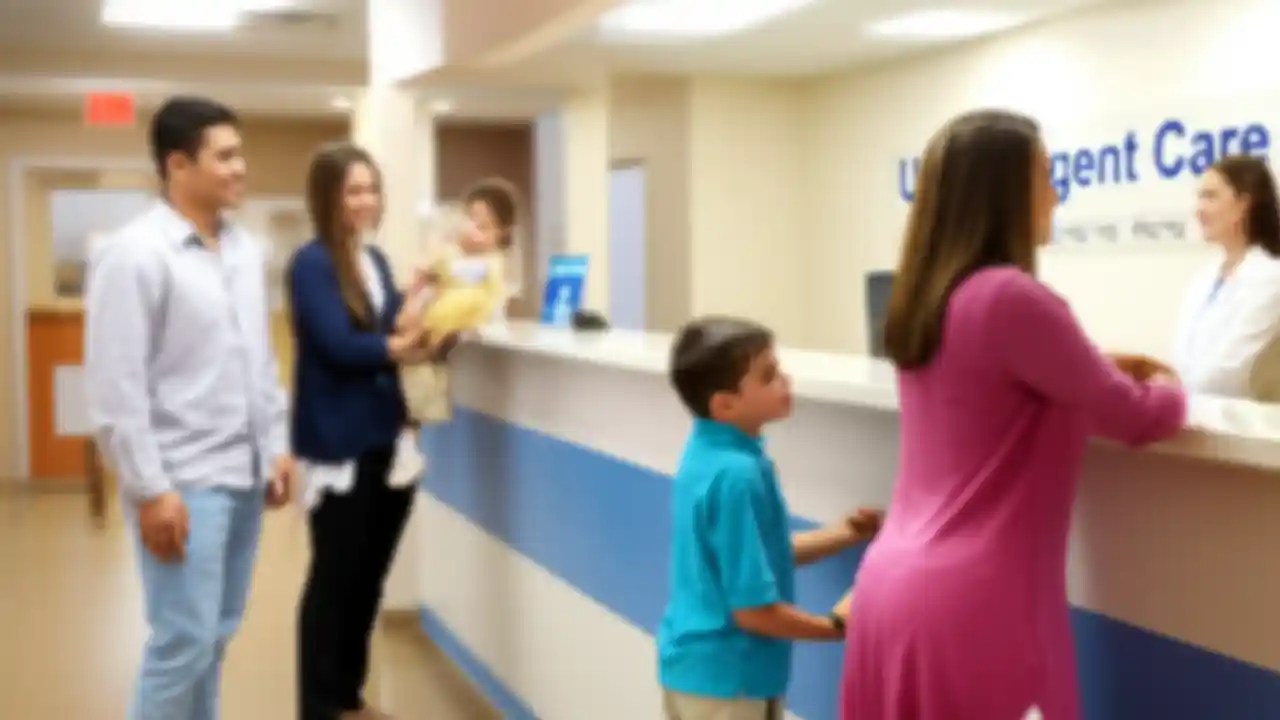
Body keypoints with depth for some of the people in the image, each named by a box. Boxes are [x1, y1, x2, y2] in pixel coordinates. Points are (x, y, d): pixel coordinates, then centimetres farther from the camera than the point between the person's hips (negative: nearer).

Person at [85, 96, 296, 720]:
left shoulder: (245, 250, 10)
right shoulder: (133, 253, -12)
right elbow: (116, 386, -14)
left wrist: (276, 447, 13)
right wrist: (149, 490, -15)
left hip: (243, 475, 7)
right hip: (182, 482, -7)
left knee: (216, 634, 14)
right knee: (183, 642, -4)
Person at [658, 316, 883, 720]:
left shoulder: (709, 452, 3)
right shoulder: (736, 474, -26)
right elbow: (753, 609, -24)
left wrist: (846, 535, 6)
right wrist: (835, 625, -9)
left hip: (697, 665, 9)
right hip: (725, 675, -9)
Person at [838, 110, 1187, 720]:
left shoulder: (924, 298, 8)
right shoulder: (1009, 296, -16)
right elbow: (1134, 419, -6)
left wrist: (1096, 370, 20)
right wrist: (1167, 390, 14)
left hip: (892, 583, 8)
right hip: (968, 604, -8)